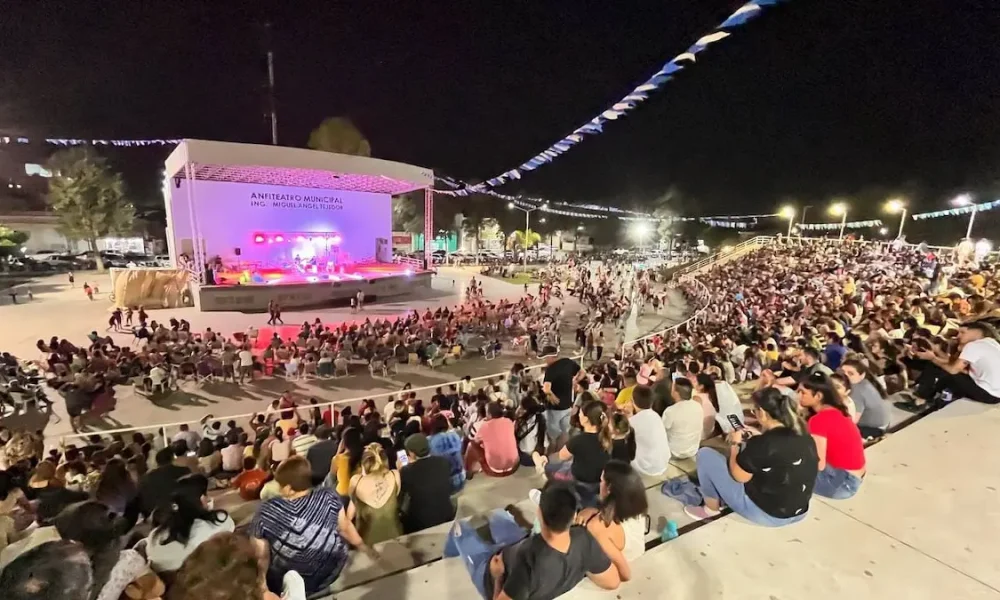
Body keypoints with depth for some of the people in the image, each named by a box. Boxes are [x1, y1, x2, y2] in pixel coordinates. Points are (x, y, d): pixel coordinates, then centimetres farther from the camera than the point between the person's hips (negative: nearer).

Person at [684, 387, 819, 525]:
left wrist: (735, 444, -2)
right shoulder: (805, 436, -4)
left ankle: (711, 509, 12)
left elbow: (739, 476, -14)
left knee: (705, 454, -4)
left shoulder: (763, 443, -26)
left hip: (763, 512, -8)